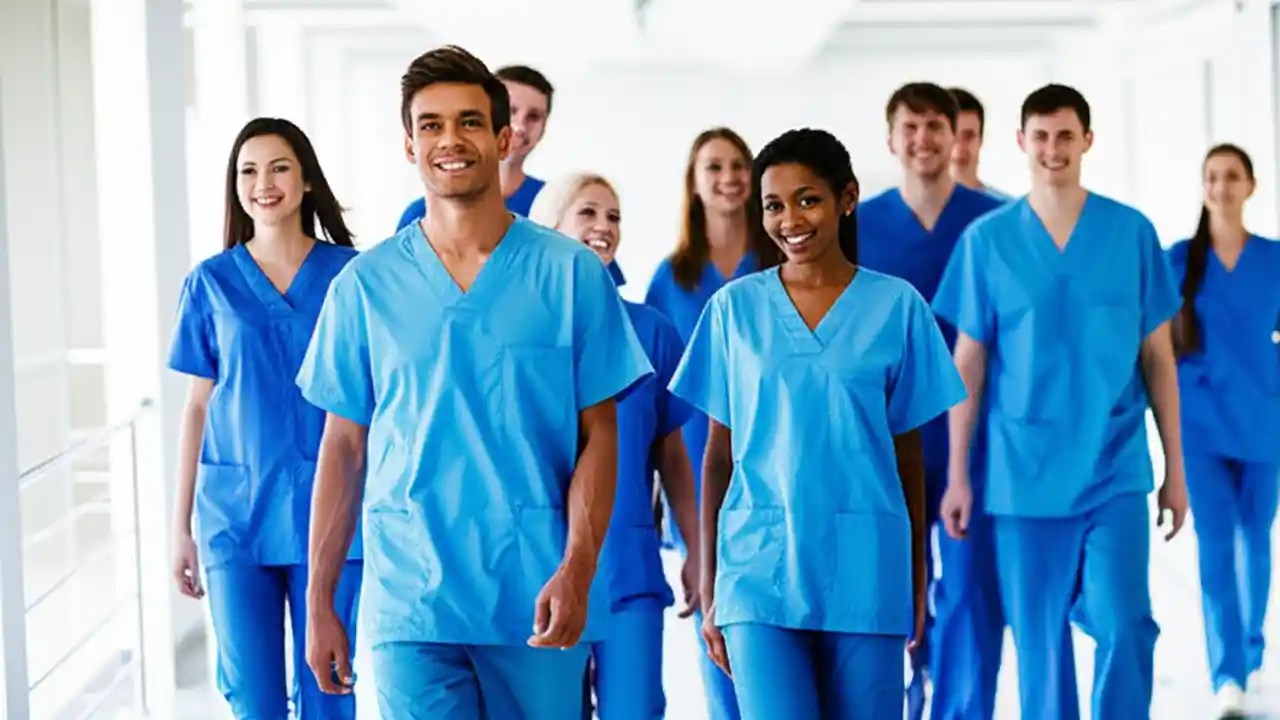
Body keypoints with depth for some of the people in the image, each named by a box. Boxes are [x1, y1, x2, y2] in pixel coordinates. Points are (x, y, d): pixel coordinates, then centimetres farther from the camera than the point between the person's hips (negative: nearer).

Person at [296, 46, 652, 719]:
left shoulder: (571, 273, 0)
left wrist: (576, 572, -12)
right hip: (409, 608, 0)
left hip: (537, 605, 0)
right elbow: (344, 449, 7)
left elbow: (598, 436, 1)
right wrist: (319, 600, 4)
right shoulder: (365, 284, 3)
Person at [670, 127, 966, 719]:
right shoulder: (734, 307, 5)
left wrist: (918, 578, 9)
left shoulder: (897, 305, 3)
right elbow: (719, 454, 7)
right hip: (761, 563, 0)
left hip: (865, 569, 0)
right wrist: (708, 588, 5)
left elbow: (908, 454, 8)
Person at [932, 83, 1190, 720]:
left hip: (1114, 471, 0)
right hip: (1023, 474, 0)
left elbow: (1157, 357, 5)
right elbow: (968, 363, 3)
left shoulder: (1132, 232, 2)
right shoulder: (986, 238, 1)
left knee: (1125, 626, -11)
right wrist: (957, 474, 0)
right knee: (1039, 641, 7)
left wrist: (1175, 467, 4)